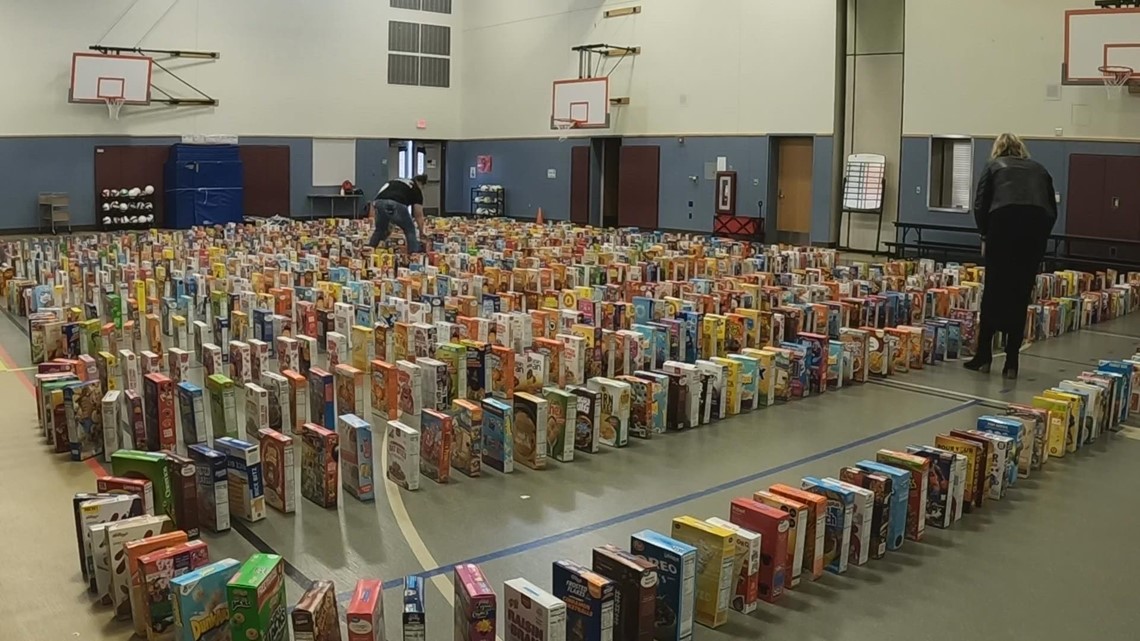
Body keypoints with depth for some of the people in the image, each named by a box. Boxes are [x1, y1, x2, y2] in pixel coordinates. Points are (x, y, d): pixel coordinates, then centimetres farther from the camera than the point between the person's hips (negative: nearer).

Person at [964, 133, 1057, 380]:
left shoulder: (994, 166, 21)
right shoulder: (1039, 169, 28)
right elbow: (1052, 208, 19)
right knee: (1020, 296, 8)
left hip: (1004, 219, -2)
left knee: (993, 292, 8)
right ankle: (1011, 364, 9)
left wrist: (986, 235, 20)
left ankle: (983, 357, 12)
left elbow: (980, 205, 9)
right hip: (1038, 223, 2)